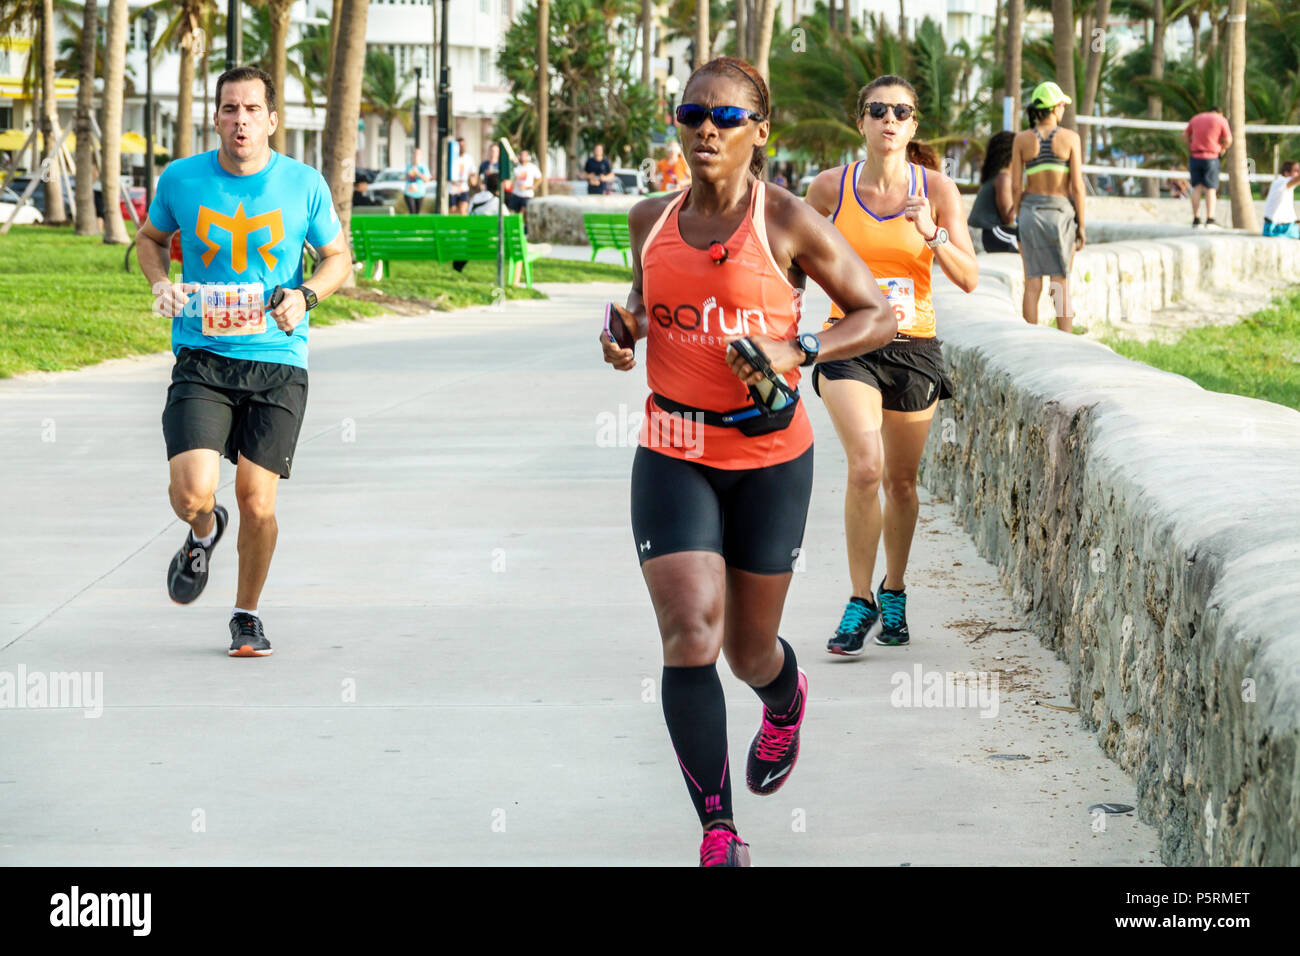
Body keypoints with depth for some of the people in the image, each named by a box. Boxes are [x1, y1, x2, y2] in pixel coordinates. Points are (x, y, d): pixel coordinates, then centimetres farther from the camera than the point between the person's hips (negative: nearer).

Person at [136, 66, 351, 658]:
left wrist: (305, 296, -8)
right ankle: (203, 534, 22)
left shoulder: (305, 185, -2)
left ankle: (247, 615, 22)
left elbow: (338, 257, 12)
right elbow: (151, 237, 18)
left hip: (278, 364, 0)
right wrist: (159, 282, -3)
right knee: (193, 492, -17)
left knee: (257, 503, -4)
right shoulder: (181, 179, 0)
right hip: (201, 359, 0)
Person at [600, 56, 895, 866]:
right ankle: (719, 836, -7)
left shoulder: (787, 222, -9)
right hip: (672, 455, 2)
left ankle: (787, 701, 52)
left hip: (769, 456, -2)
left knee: (749, 652, 12)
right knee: (690, 639, -14)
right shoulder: (652, 220, 3)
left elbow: (880, 315, -4)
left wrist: (798, 353, -18)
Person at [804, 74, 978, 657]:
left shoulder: (937, 189, -2)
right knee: (865, 466, -20)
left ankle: (893, 591, 34)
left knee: (901, 480, 11)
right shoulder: (830, 188, -2)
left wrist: (933, 236, -21)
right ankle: (859, 602, -10)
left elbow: (968, 278, -7)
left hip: (914, 345, 2)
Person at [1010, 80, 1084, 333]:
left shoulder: (1022, 139, -1)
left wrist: (1018, 219, 9)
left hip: (1030, 210, 1)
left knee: (1032, 286, 5)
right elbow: (1077, 185, -7)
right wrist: (1081, 225, 0)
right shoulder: (1069, 137, -6)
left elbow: (1016, 186, -1)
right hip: (1061, 212, -1)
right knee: (1062, 285, 5)